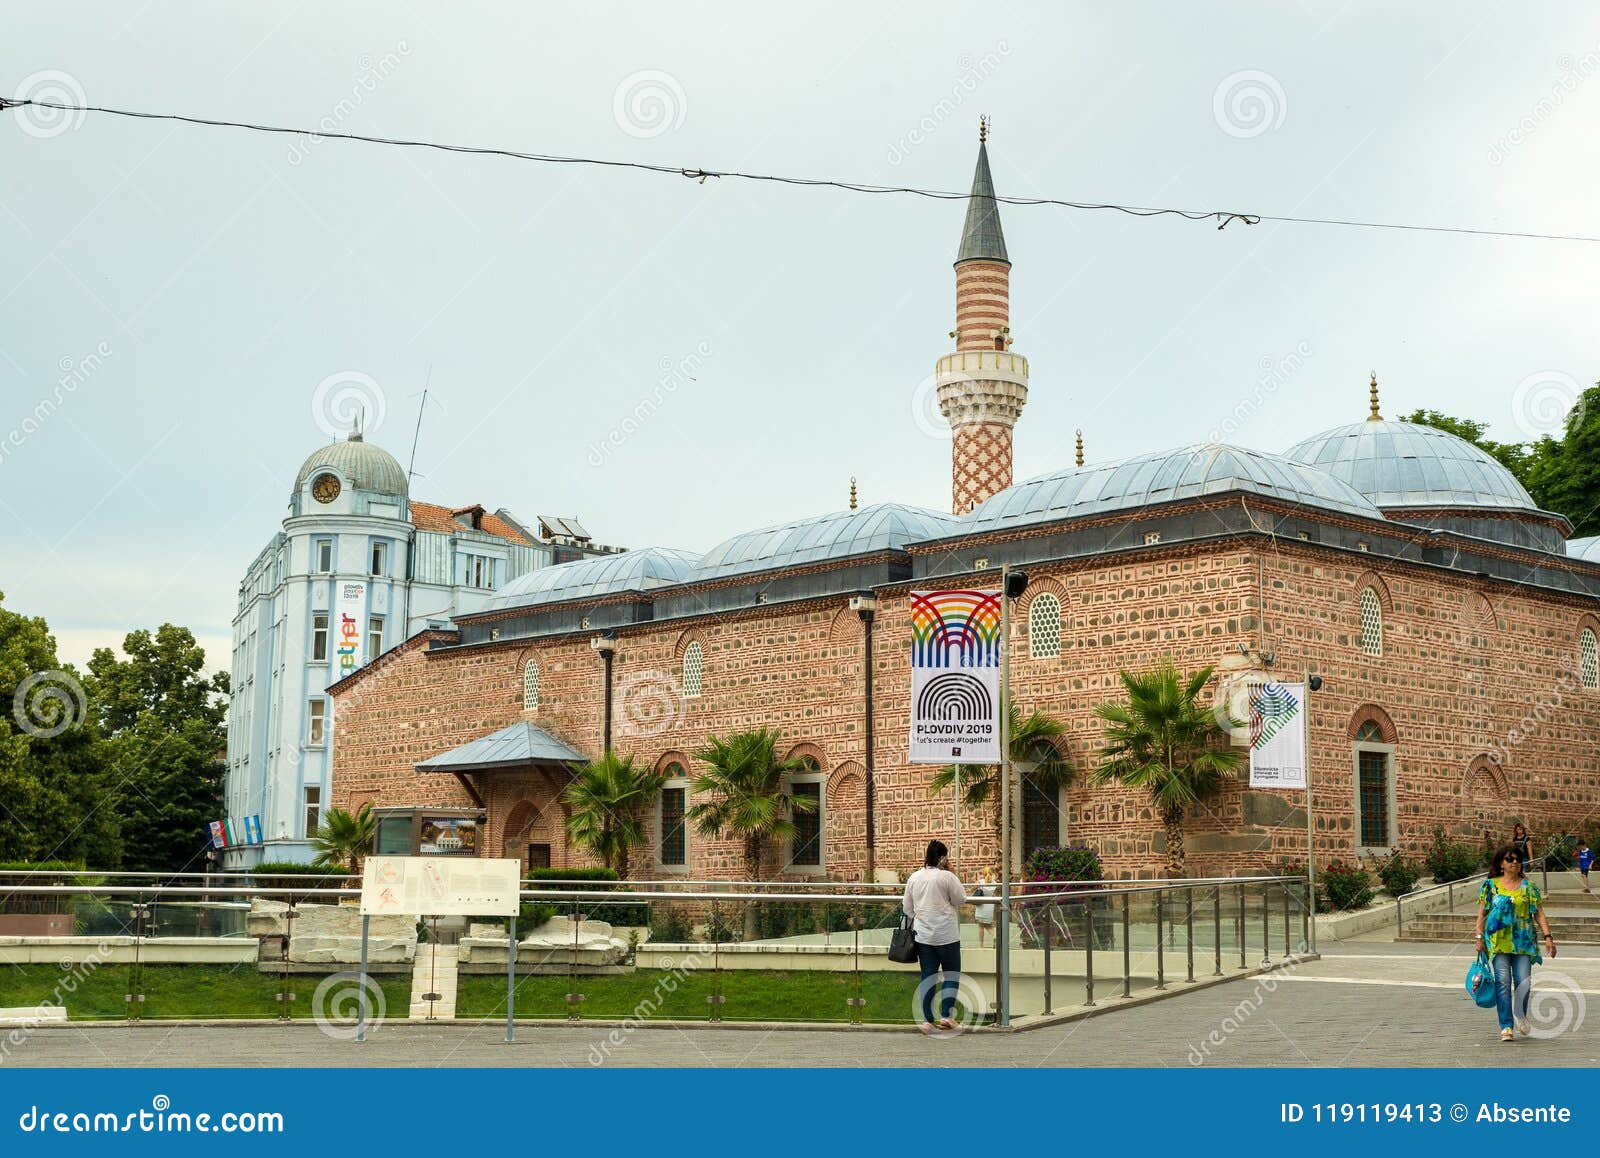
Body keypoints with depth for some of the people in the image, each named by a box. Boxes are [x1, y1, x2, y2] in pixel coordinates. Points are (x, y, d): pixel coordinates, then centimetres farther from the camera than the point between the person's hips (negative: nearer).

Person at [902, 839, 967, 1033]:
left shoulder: (914, 877, 5)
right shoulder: (946, 877, -11)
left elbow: (907, 907, 11)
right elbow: (961, 899, -4)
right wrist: (949, 872, -1)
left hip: (923, 935, 5)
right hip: (946, 935, -5)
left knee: (927, 977, 7)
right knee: (952, 974, 8)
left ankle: (927, 1020, 6)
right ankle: (946, 1015, 0)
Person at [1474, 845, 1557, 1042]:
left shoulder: (1528, 887, 10)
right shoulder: (1490, 885, 7)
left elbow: (1539, 914, 8)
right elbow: (1482, 913, 8)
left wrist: (1548, 936, -2)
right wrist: (1479, 937, 0)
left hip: (1523, 942, 1)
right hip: (1498, 942, -1)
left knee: (1523, 982, -6)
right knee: (1503, 982, -9)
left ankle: (1520, 1015, 22)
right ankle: (1506, 1026, -5)